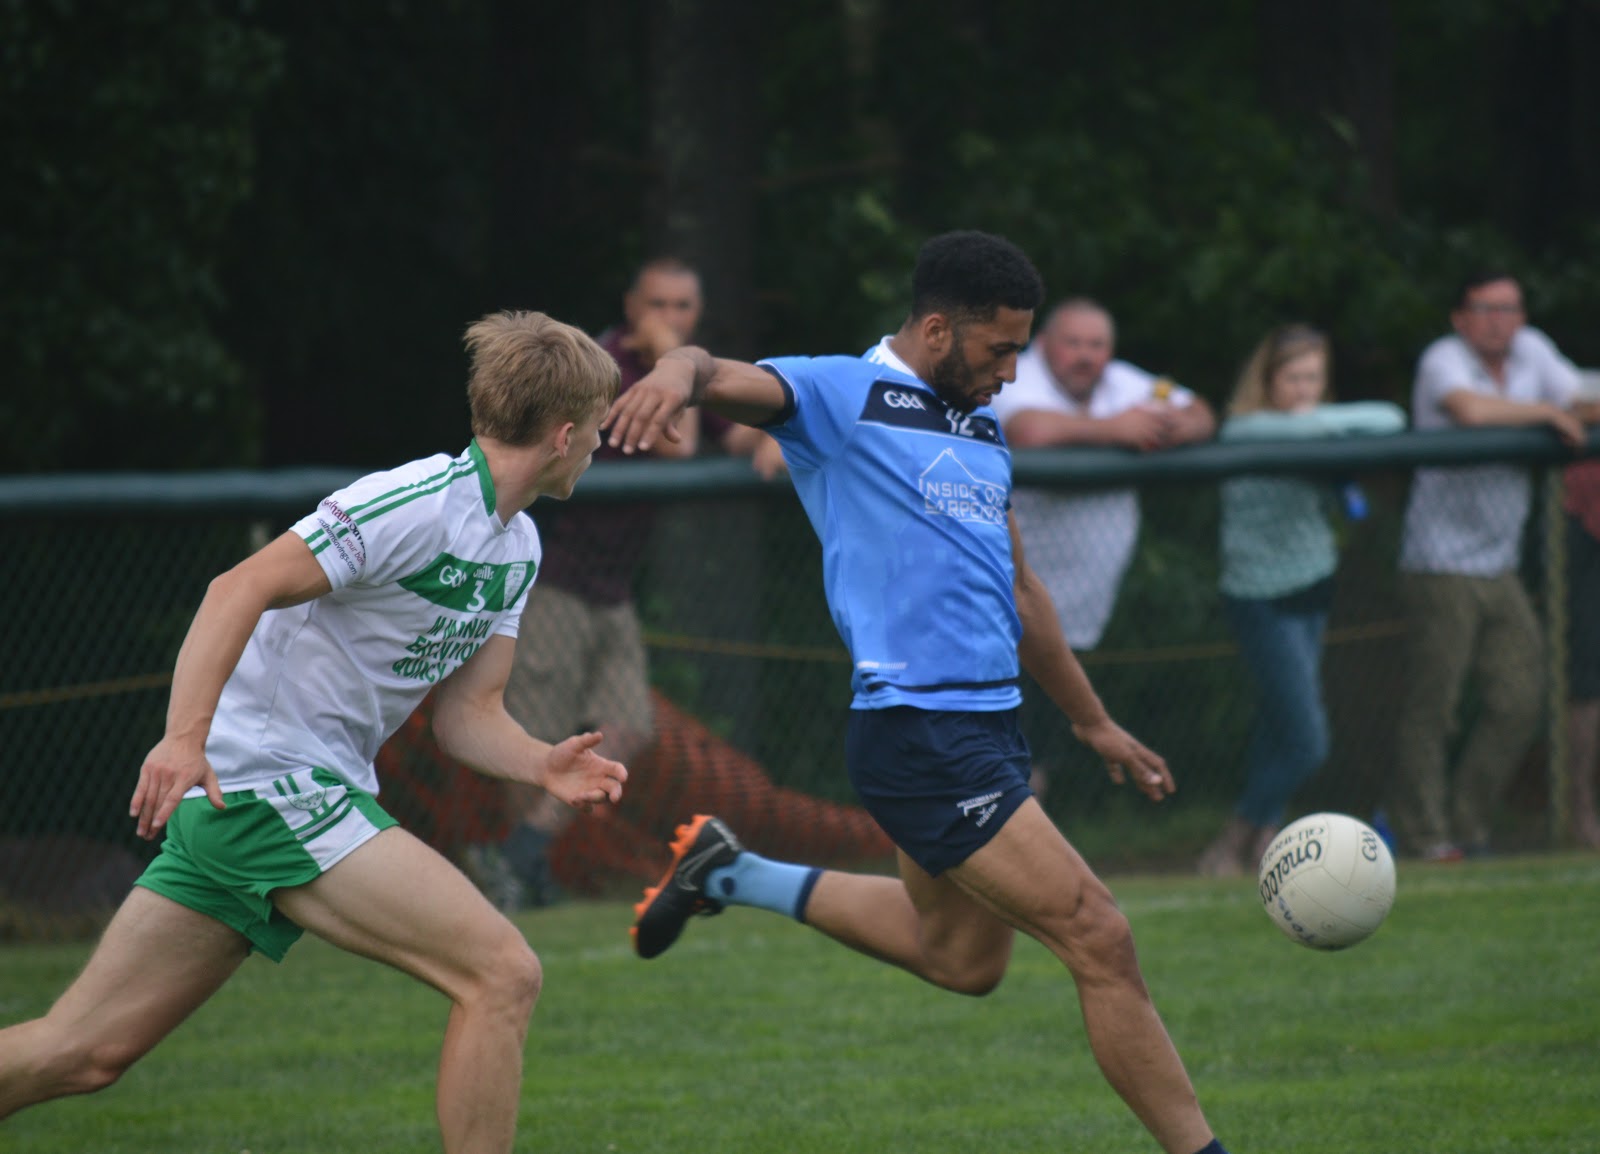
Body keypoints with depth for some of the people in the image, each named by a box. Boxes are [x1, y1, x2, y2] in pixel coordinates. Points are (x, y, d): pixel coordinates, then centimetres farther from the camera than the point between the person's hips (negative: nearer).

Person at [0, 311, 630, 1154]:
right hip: (269, 781, -9)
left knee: (81, 1052, 4)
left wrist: (543, 767, -6)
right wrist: (186, 736, -32)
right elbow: (241, 588, -21)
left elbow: (465, 714, 15)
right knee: (501, 974, -14)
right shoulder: (421, 503, -15)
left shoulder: (516, 547, 16)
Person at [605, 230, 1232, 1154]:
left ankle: (729, 873, 33)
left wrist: (1094, 723, 32)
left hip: (986, 723, 9)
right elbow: (721, 378, -23)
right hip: (918, 728, -9)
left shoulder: (982, 426, 18)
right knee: (1098, 939, -11)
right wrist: (677, 375, -48)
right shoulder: (843, 394, -5)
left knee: (961, 957, 22)